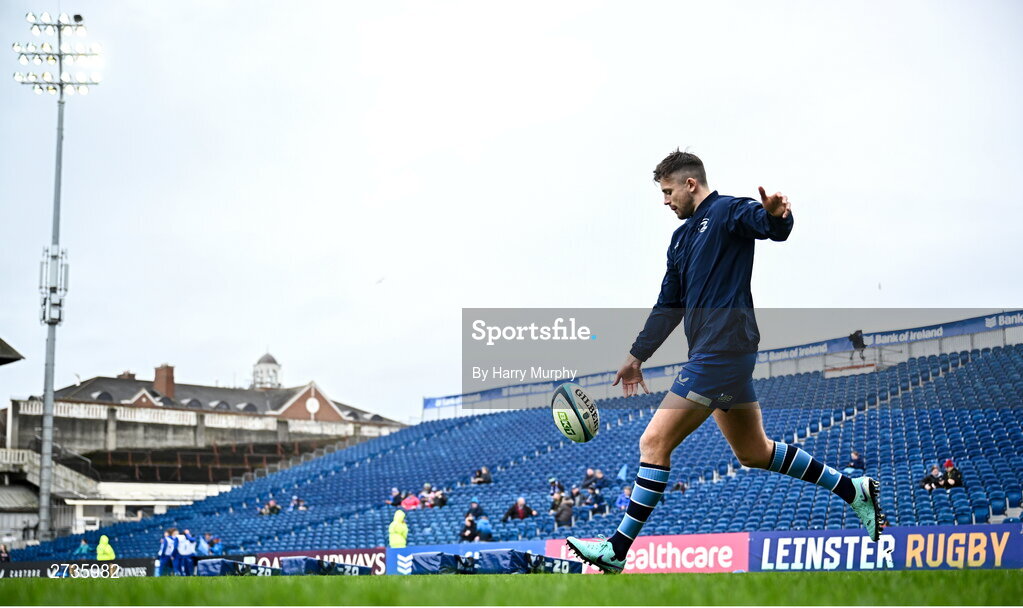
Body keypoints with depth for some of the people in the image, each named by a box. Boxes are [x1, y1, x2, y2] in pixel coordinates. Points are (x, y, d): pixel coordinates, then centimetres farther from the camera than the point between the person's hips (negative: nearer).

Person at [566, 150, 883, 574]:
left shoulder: (727, 211, -4)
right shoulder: (681, 238, 22)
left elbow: (775, 228, -24)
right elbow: (668, 307, 27)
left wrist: (776, 213, -48)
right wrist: (636, 356, 27)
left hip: (723, 351, -10)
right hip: (717, 354, 10)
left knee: (654, 442, -11)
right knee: (753, 452, 15)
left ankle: (617, 550, -9)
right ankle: (853, 490, 23)